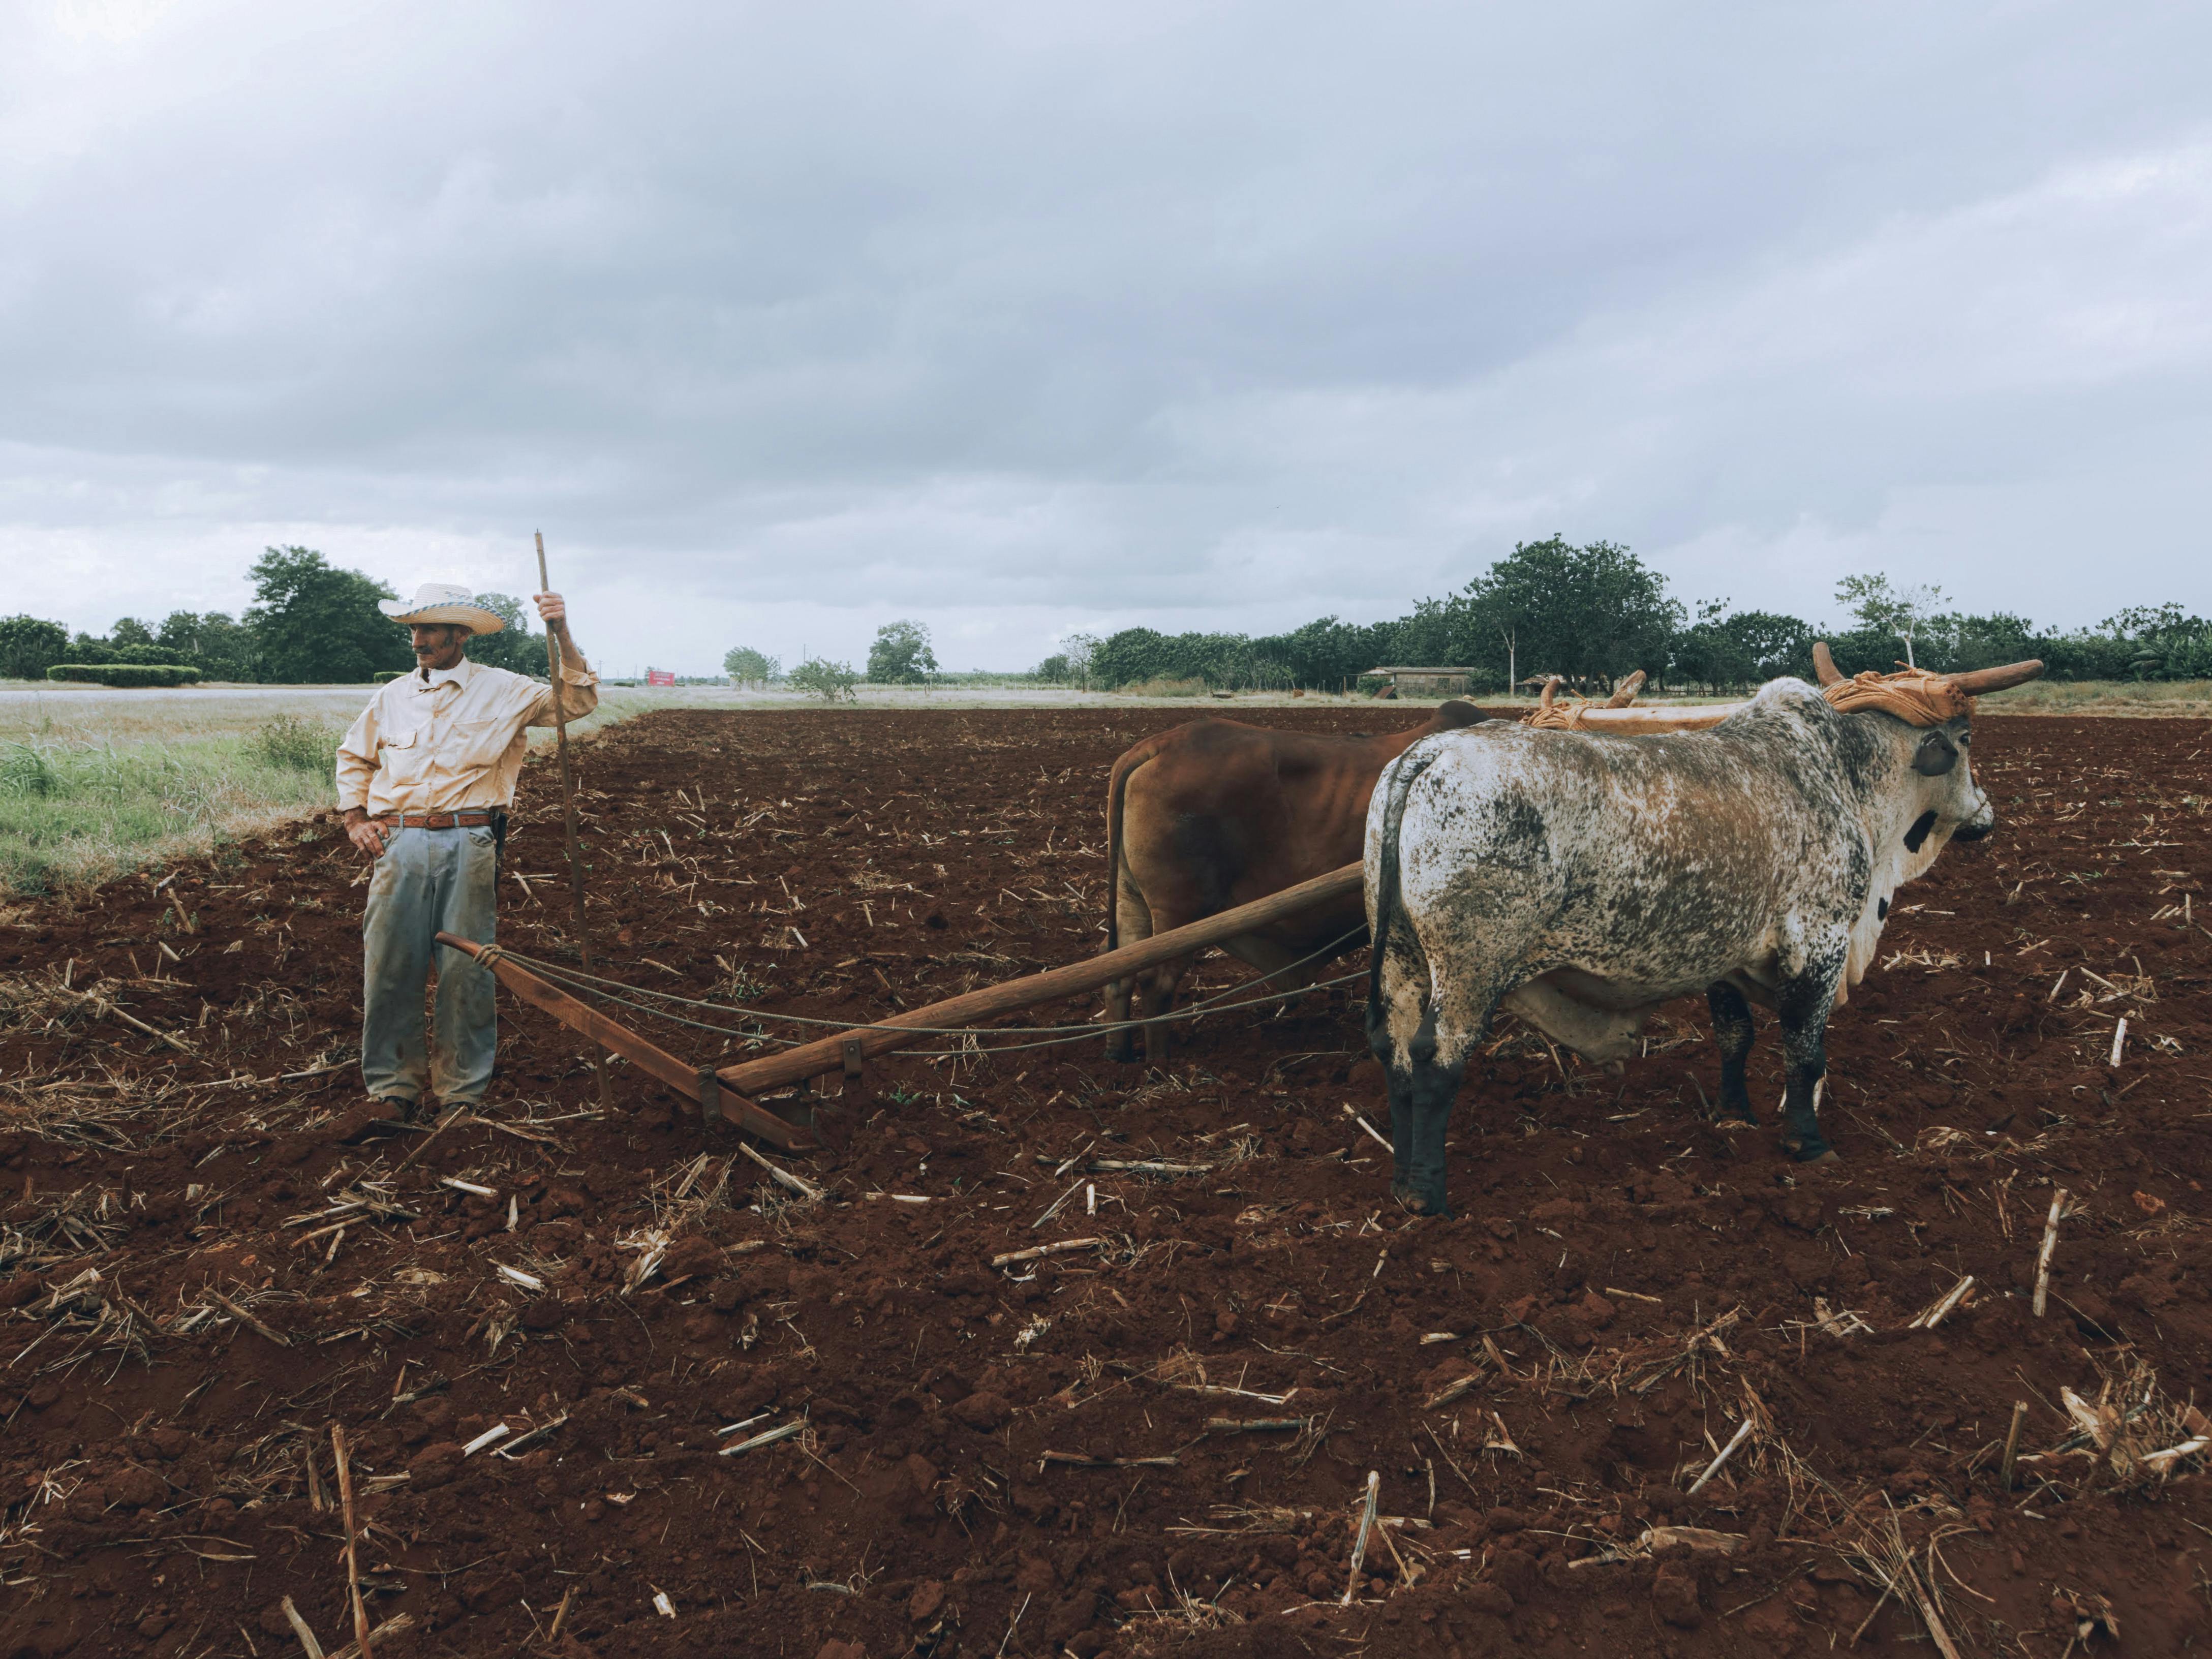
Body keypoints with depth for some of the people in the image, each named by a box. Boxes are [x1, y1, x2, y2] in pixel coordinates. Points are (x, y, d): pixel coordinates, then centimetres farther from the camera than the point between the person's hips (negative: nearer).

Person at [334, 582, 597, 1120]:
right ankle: (393, 1088, 11)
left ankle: (462, 1090, 11)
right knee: (389, 968, 1)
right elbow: (353, 756, 28)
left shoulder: (503, 691, 6)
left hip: (469, 846, -2)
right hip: (399, 845, 3)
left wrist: (563, 638, -7)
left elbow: (578, 702, 4)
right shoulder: (392, 697, 15)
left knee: (466, 971, 1)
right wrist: (356, 818, 15)